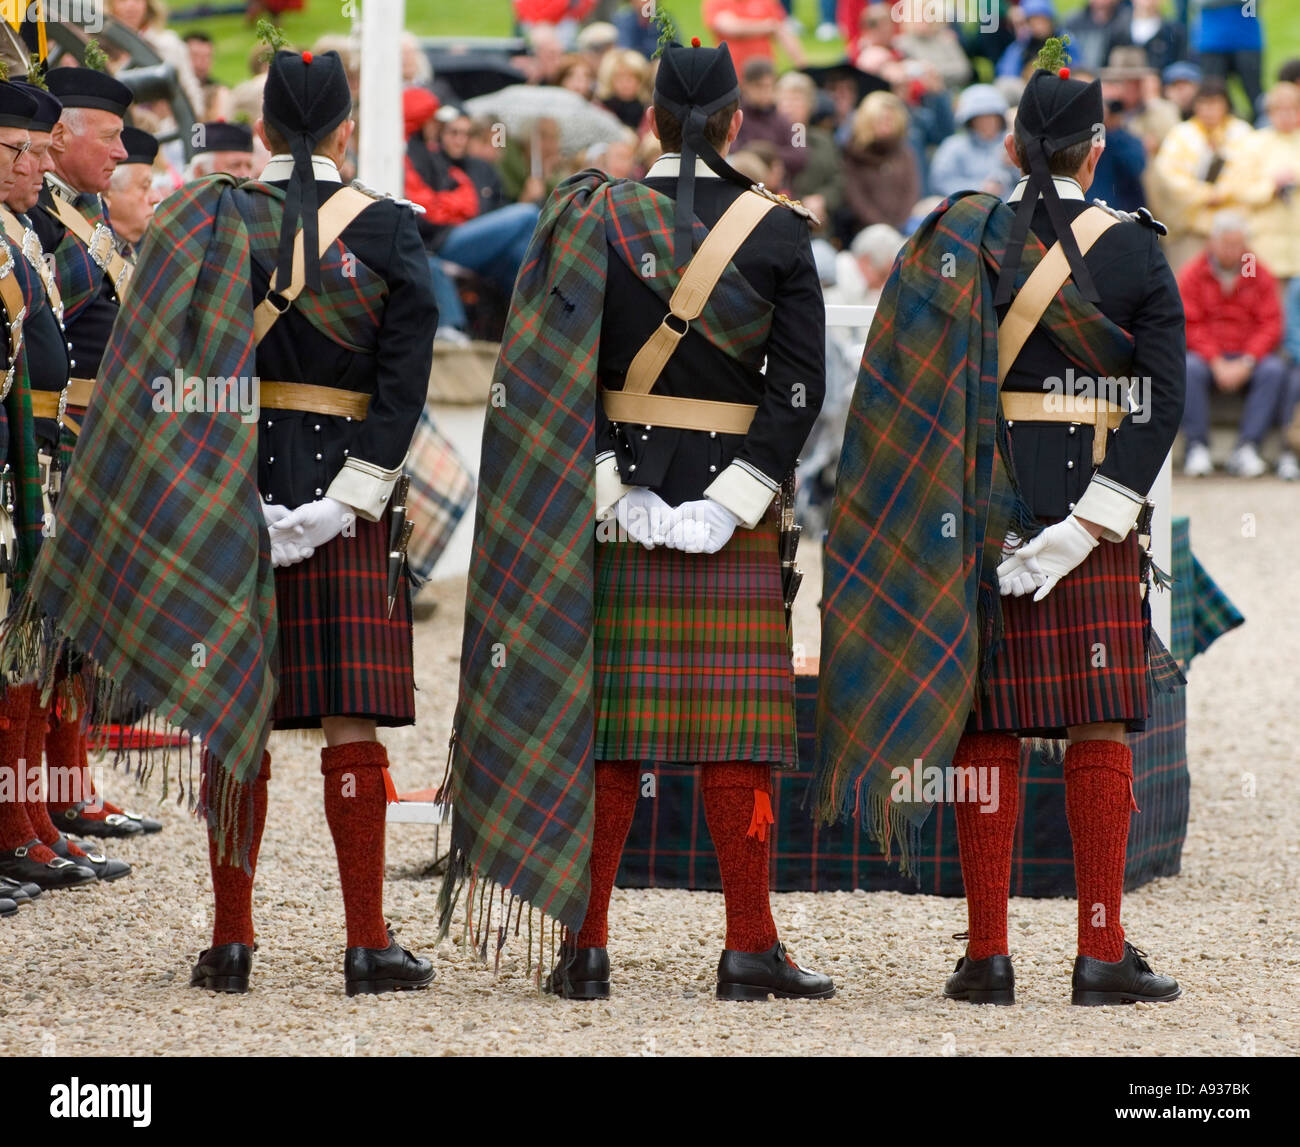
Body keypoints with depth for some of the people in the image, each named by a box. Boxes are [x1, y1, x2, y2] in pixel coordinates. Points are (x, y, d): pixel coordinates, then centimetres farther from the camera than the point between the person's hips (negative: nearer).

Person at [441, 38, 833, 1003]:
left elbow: (558, 373, -9)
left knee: (606, 720, 5)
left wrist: (610, 496, -9)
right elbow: (799, 383, -9)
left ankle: (588, 948, 5)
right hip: (734, 505, -1)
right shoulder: (779, 231, -3)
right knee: (736, 723, 3)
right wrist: (732, 503, -10)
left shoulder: (592, 217, -2)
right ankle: (751, 948, 4)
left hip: (614, 508, 1)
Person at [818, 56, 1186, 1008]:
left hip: (973, 514, 1)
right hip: (1094, 506, -1)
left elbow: (907, 394, -2)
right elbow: (1162, 398, -9)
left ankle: (988, 955, 4)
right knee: (1099, 730, 3)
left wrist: (957, 520, 0)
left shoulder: (951, 241, 2)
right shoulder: (1137, 251, 0)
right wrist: (1088, 526, -12)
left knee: (988, 730, 4)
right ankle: (1103, 954, 0)